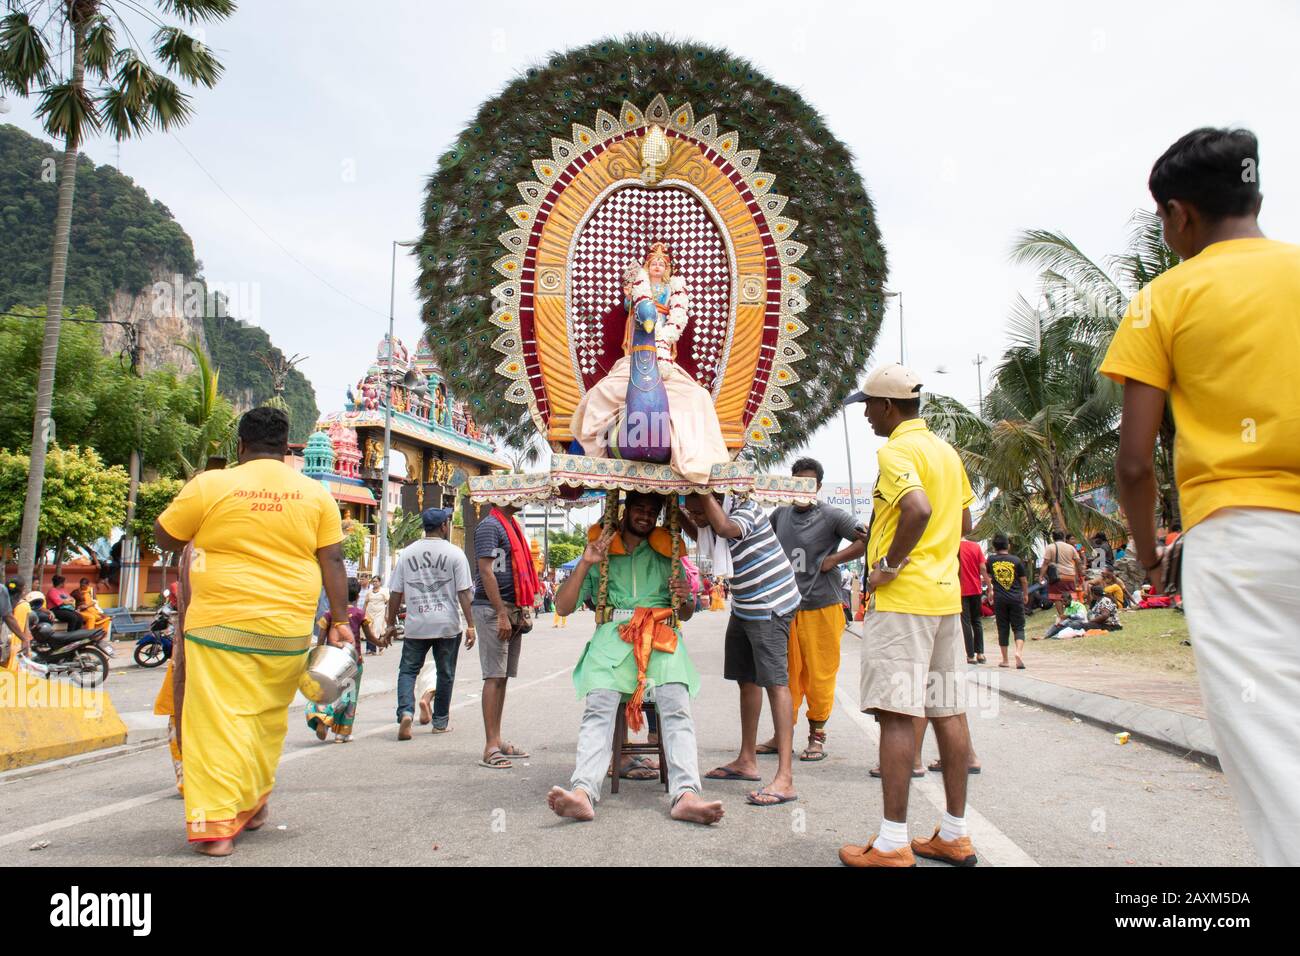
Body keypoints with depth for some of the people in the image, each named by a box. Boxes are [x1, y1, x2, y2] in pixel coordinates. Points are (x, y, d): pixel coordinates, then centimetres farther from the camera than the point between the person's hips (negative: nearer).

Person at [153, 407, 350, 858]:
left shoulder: (211, 485, -3)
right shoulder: (315, 493, 3)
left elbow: (164, 537, 10)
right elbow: (332, 562, 2)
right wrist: (339, 621, 6)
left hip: (222, 624, -3)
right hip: (289, 631, 3)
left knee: (220, 721, 1)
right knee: (268, 722, 17)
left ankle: (216, 825, -2)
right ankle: (251, 806, 29)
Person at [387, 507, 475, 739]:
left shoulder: (407, 553, 3)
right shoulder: (455, 553, -4)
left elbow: (395, 593, 5)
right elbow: (463, 593, -6)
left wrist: (391, 624, 15)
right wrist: (471, 625, -3)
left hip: (416, 625, 1)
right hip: (448, 625, -1)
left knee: (408, 670, 10)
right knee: (445, 673, 11)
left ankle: (405, 712, -11)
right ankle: (440, 722, 18)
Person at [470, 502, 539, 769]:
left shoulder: (512, 526, 18)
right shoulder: (489, 526, -10)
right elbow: (486, 571, -16)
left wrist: (523, 609, 15)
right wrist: (502, 614, -19)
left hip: (512, 609, 9)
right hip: (493, 609, -9)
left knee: (502, 676, 11)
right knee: (494, 676, -8)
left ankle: (497, 741, 17)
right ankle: (490, 747, -5)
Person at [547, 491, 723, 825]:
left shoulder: (667, 556, 26)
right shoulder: (600, 552, 21)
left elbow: (686, 615, 29)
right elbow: (564, 606, 13)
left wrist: (685, 599, 4)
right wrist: (585, 564, 1)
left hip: (661, 637, 1)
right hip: (612, 635, -1)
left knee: (677, 708, -27)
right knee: (598, 709, -28)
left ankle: (686, 795, -38)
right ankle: (583, 792, -41)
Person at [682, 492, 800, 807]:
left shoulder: (745, 510, -20)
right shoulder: (712, 522, 4)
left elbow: (724, 528, -42)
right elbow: (704, 538, 26)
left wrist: (702, 489, -36)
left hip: (771, 606, -9)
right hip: (743, 606, 9)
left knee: (775, 682, -14)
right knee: (747, 680, 15)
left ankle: (785, 779, -17)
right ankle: (747, 761, 28)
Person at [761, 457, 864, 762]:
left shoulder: (830, 516, -6)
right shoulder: (780, 515, 9)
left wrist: (834, 559, -14)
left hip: (822, 607, -4)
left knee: (819, 674, 1)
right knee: (786, 673, 9)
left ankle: (817, 736, 14)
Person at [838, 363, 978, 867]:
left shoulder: (895, 451, -11)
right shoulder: (945, 450, 17)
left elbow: (918, 509, -27)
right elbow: (964, 520, 24)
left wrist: (891, 565, -17)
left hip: (902, 597, -9)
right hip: (947, 591, 9)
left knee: (896, 713, -7)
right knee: (948, 709, 10)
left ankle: (892, 844, -4)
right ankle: (954, 835, 18)